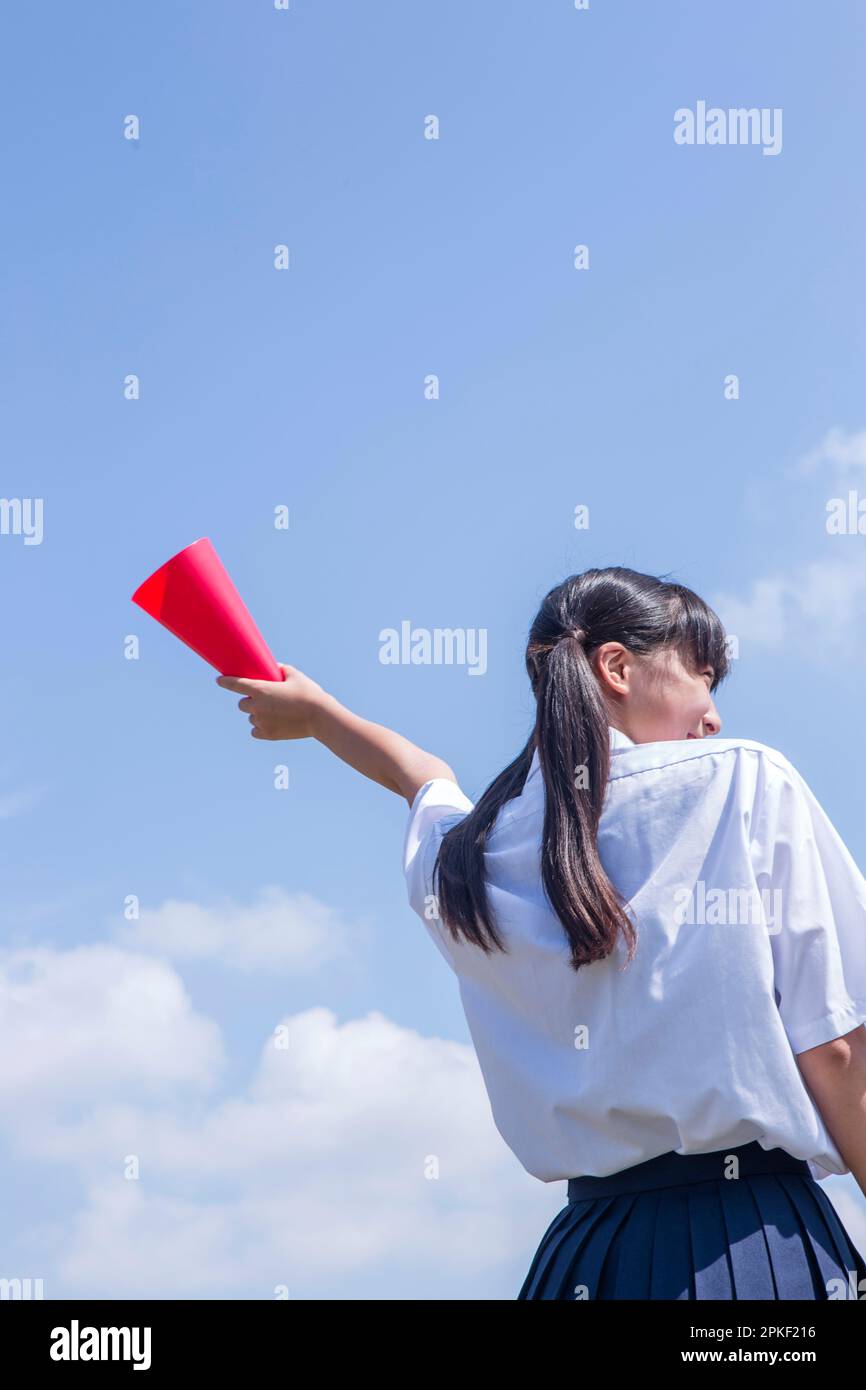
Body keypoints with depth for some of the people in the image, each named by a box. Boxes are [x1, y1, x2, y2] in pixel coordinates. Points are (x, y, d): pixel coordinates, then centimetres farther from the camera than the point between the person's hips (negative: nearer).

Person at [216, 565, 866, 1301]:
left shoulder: (461, 860, 8)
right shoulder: (747, 781, -5)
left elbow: (425, 776, 33)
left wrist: (312, 708, 52)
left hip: (588, 1249, 4)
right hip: (758, 1240, -4)